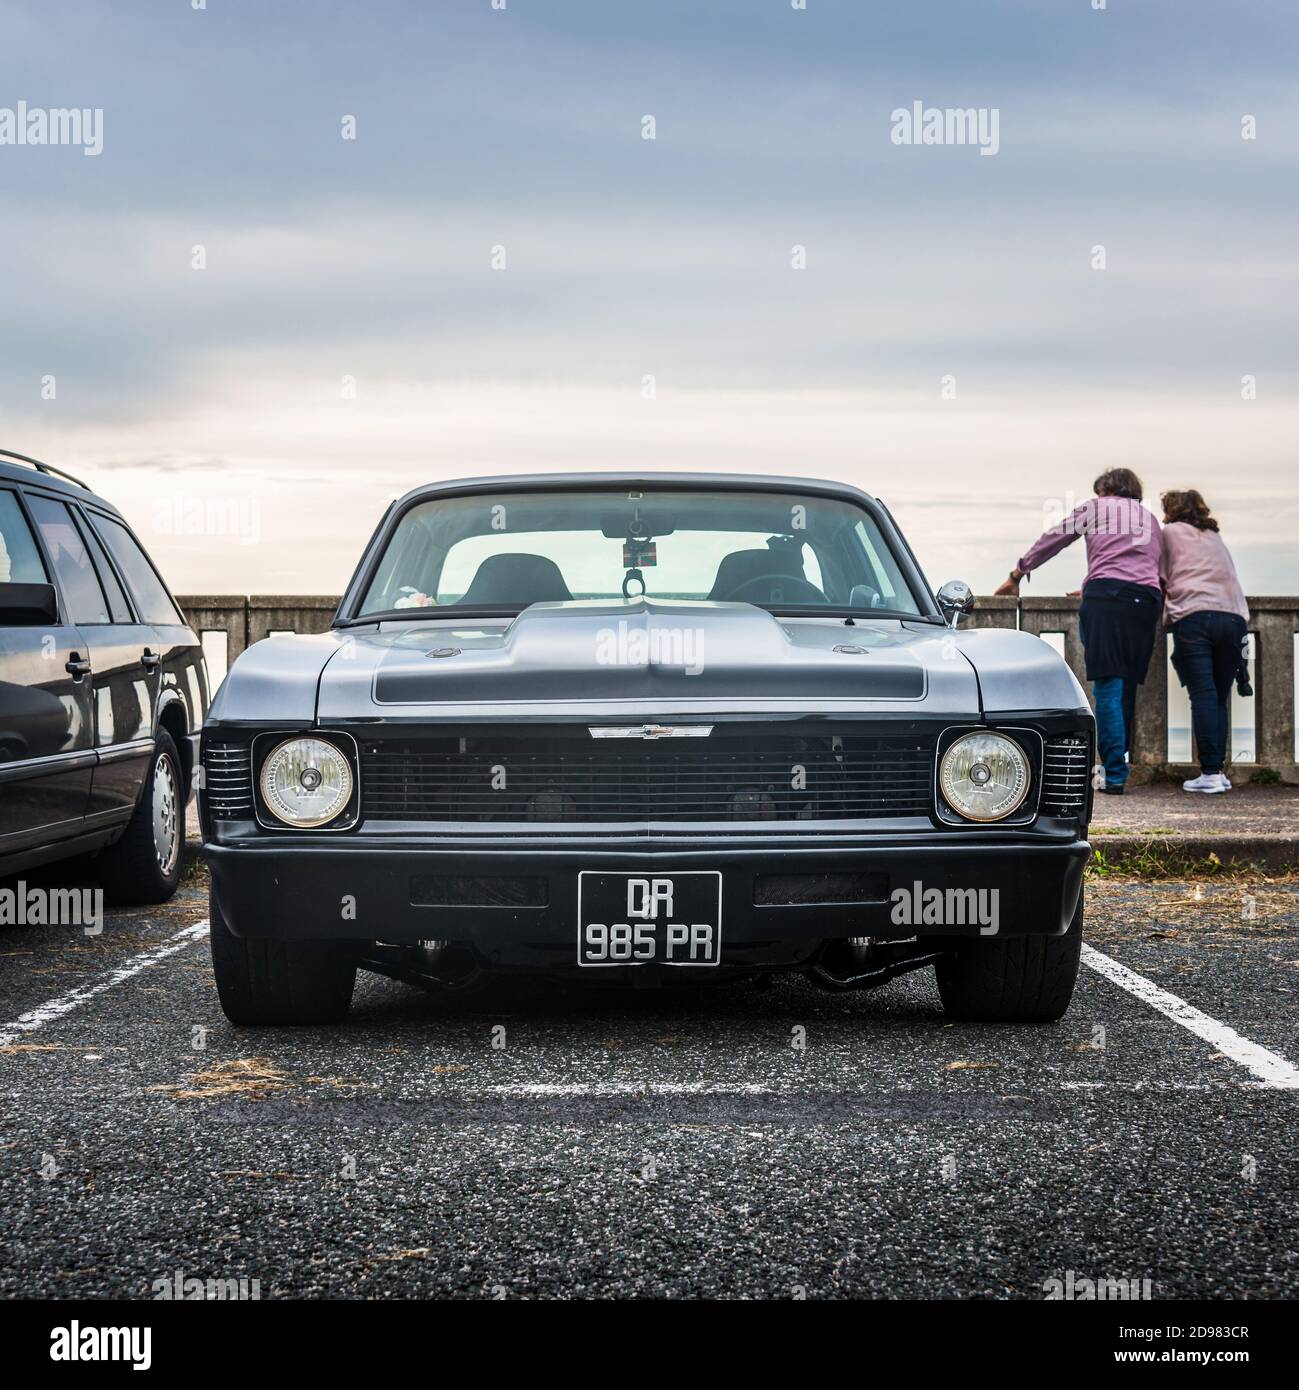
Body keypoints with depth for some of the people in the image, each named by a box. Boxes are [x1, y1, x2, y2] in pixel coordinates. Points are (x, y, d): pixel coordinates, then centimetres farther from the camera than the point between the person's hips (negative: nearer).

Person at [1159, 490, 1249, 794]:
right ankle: (1219, 770, 0)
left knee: (1203, 695, -9)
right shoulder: (1215, 537, 28)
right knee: (1220, 698, 8)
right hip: (1233, 617, 4)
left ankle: (1210, 772, -16)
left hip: (1193, 617, -4)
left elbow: (1161, 579, 16)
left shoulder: (1170, 532, 15)